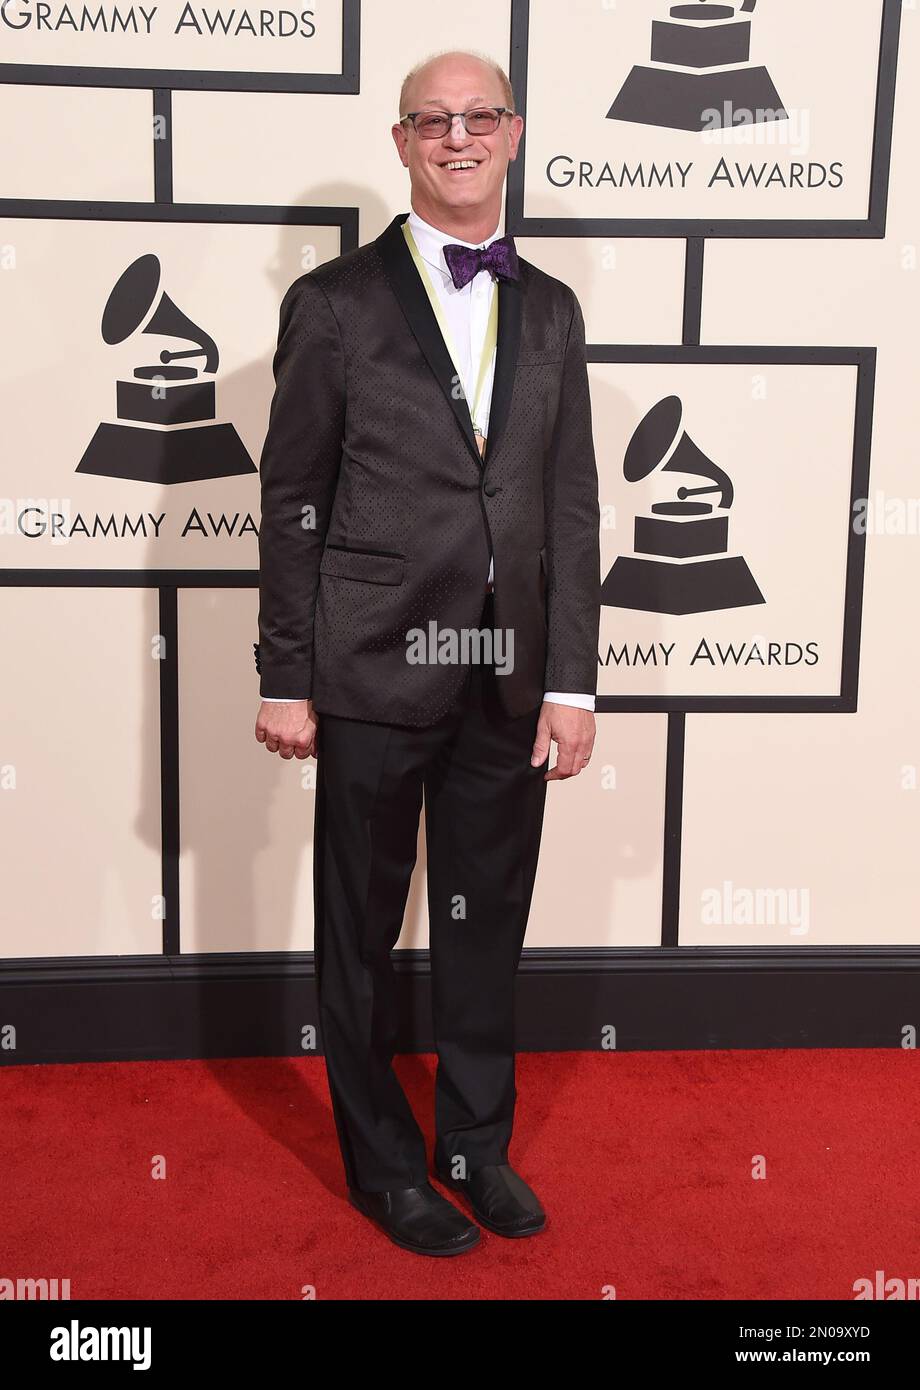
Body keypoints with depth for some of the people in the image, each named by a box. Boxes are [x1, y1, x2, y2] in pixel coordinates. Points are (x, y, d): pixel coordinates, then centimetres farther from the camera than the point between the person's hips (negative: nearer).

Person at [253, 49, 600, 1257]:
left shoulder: (551, 310, 9)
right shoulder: (335, 303, -2)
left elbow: (573, 508, 6)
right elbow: (291, 502, -2)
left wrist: (571, 680, 0)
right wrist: (286, 680, -5)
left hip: (510, 683, 4)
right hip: (375, 675, -3)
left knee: (488, 925, 15)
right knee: (363, 932, 11)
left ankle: (478, 1144, 35)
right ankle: (384, 1161, 30)